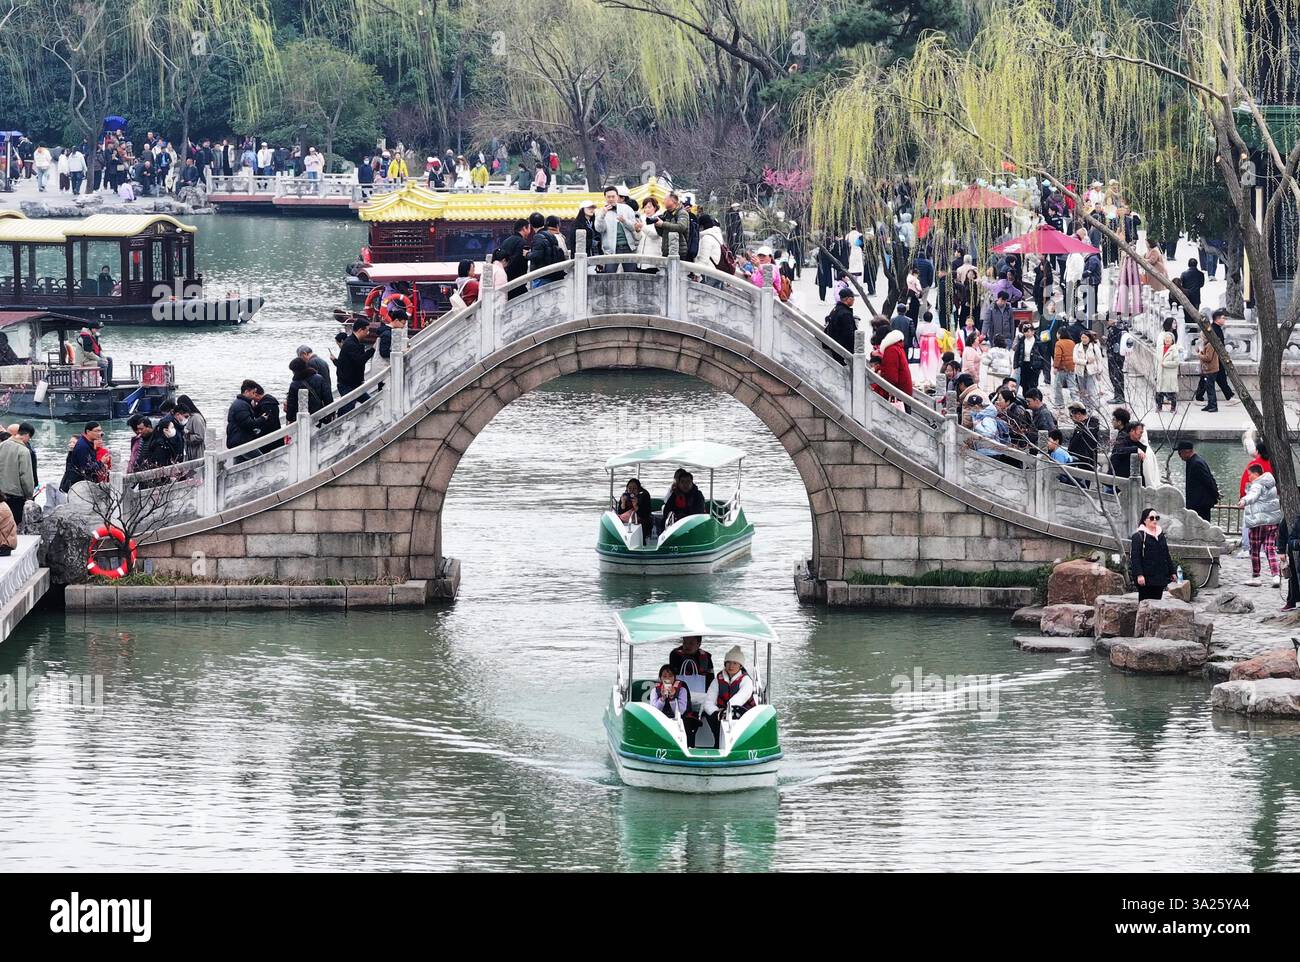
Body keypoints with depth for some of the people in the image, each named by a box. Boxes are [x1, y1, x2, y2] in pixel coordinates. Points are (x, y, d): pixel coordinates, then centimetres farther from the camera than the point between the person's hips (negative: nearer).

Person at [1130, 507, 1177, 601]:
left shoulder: (1161, 536, 17)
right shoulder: (1139, 536, -4)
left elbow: (1167, 556, 23)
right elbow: (1135, 557, -12)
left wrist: (1172, 571, 17)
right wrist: (1139, 575, -21)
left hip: (1160, 578, 7)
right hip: (1146, 577, -7)